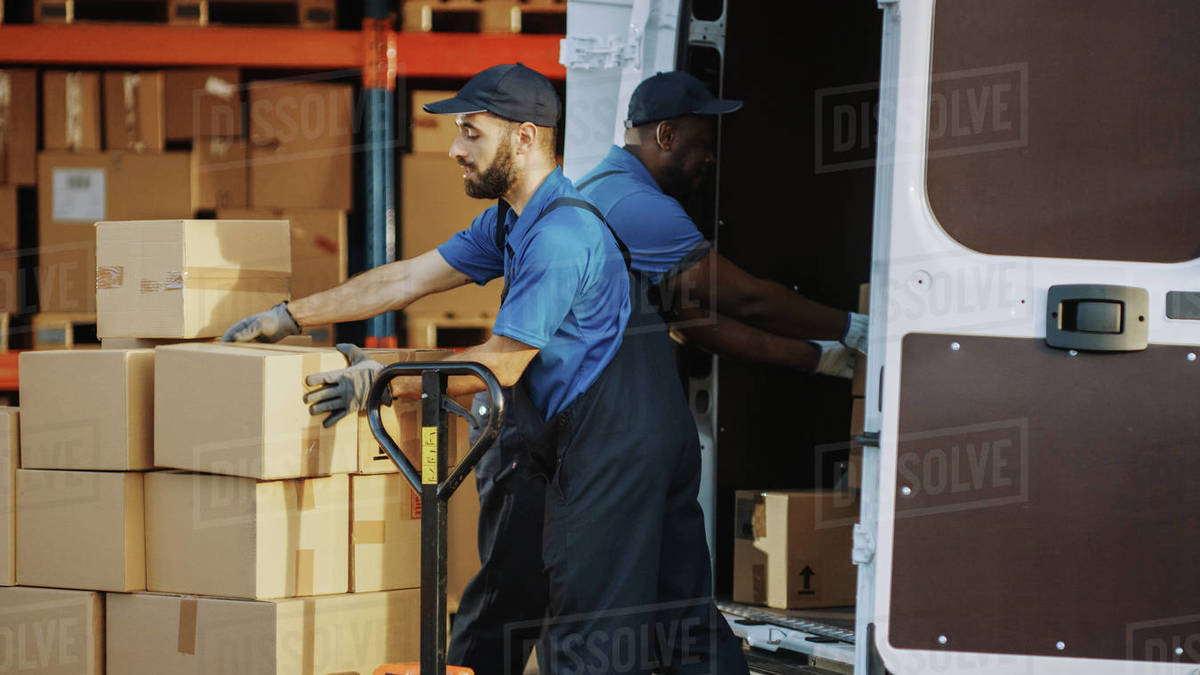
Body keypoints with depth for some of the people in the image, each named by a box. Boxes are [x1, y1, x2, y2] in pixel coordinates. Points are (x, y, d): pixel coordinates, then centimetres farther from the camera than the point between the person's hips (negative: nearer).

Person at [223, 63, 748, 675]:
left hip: (617, 438, -10)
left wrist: (384, 379, -14)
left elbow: (502, 363, -18)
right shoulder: (511, 221, 13)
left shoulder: (560, 235, -19)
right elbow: (410, 278, 16)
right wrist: (288, 317, 16)